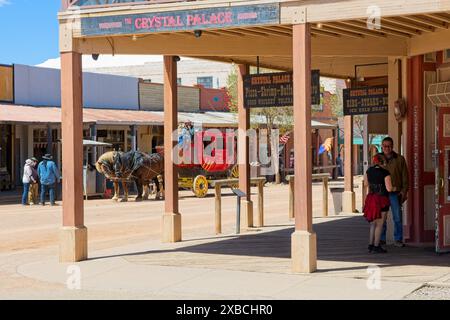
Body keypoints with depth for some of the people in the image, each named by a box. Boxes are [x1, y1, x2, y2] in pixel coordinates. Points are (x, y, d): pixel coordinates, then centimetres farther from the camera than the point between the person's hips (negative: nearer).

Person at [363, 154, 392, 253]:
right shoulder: (385, 173, -16)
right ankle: (376, 246, 4)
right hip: (382, 200, -6)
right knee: (379, 224, 2)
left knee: (373, 223, 18)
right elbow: (389, 188, -18)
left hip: (372, 198, 6)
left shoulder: (369, 170, 3)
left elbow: (366, 183, 17)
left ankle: (371, 245, 19)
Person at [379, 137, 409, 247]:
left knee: (397, 217, 0)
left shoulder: (399, 159, 4)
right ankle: (382, 239, 16)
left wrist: (404, 191, -2)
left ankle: (398, 239, 8)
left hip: (395, 193, -1)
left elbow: (405, 176, 5)